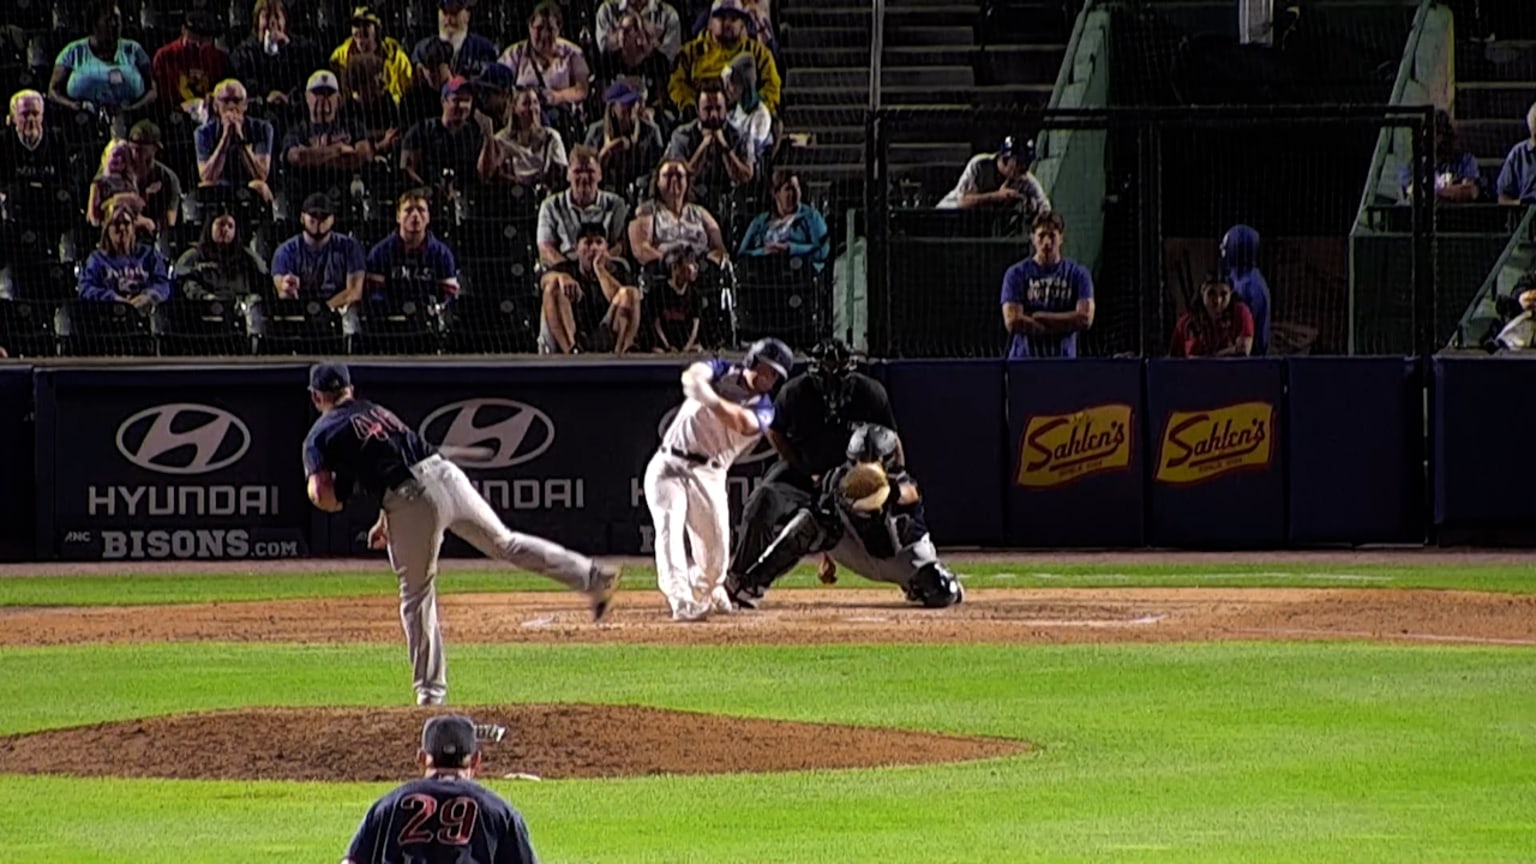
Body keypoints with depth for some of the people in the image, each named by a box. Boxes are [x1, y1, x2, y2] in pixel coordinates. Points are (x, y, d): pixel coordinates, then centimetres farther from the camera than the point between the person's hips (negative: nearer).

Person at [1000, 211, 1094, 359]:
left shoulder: (1077, 274, 6)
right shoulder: (1016, 274, 4)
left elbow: (1085, 318, -6)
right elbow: (1012, 321, -8)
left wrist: (1039, 316, -6)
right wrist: (1062, 325, -5)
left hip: (1063, 362, 1)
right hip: (1023, 362, -1)